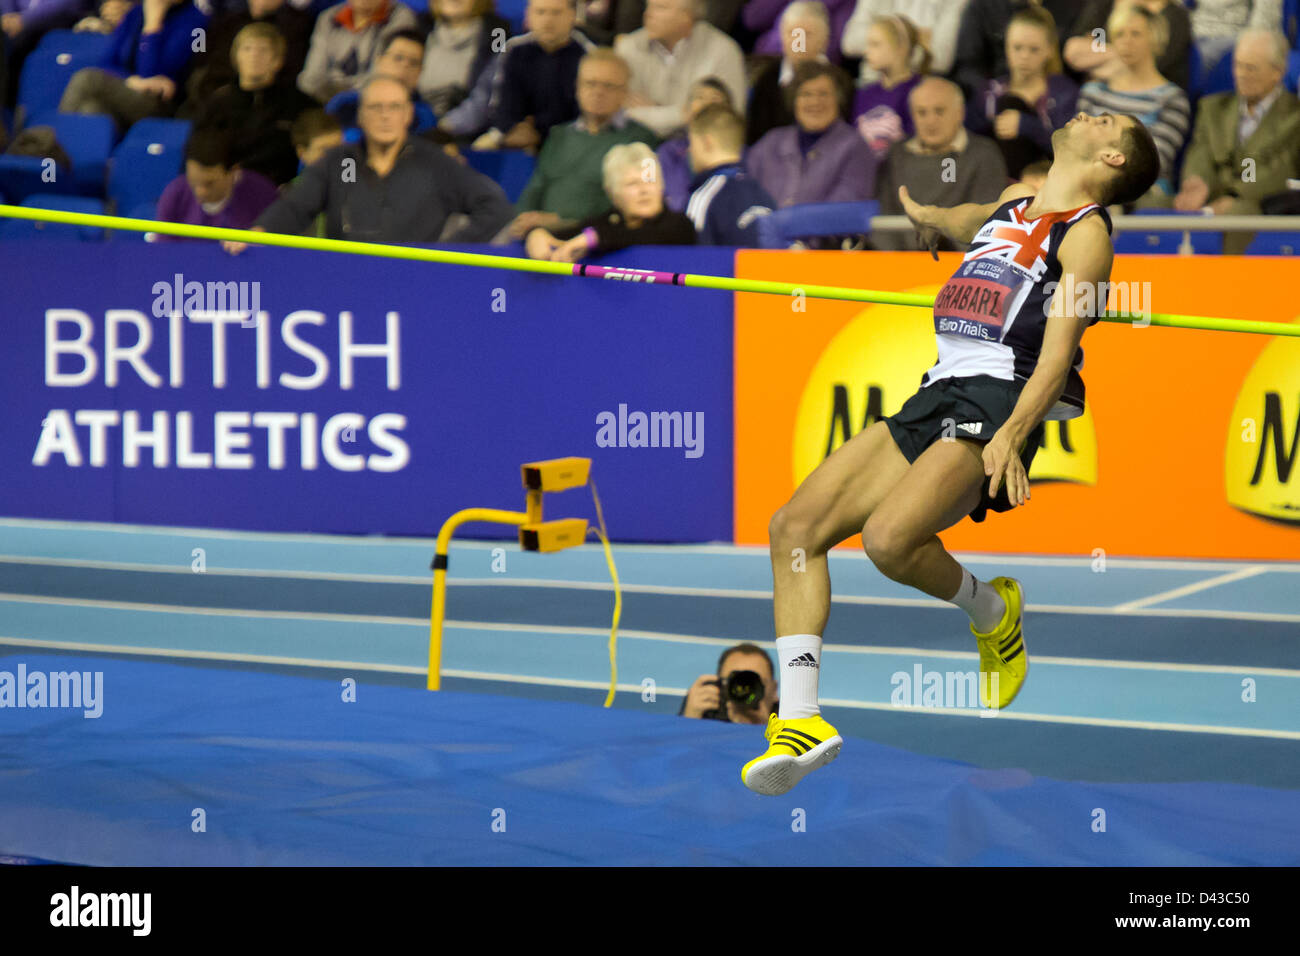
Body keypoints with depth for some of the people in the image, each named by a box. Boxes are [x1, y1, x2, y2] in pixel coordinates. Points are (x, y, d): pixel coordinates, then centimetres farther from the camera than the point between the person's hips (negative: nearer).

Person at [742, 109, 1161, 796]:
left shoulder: (1086, 233, 0)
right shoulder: (1015, 200, 22)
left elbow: (1058, 353, -12)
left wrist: (1012, 436, -26)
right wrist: (932, 217, 70)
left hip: (1000, 401, -8)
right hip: (936, 394, 8)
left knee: (888, 538, -30)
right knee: (794, 526, -6)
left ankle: (990, 609, 2)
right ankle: (800, 721, -9)